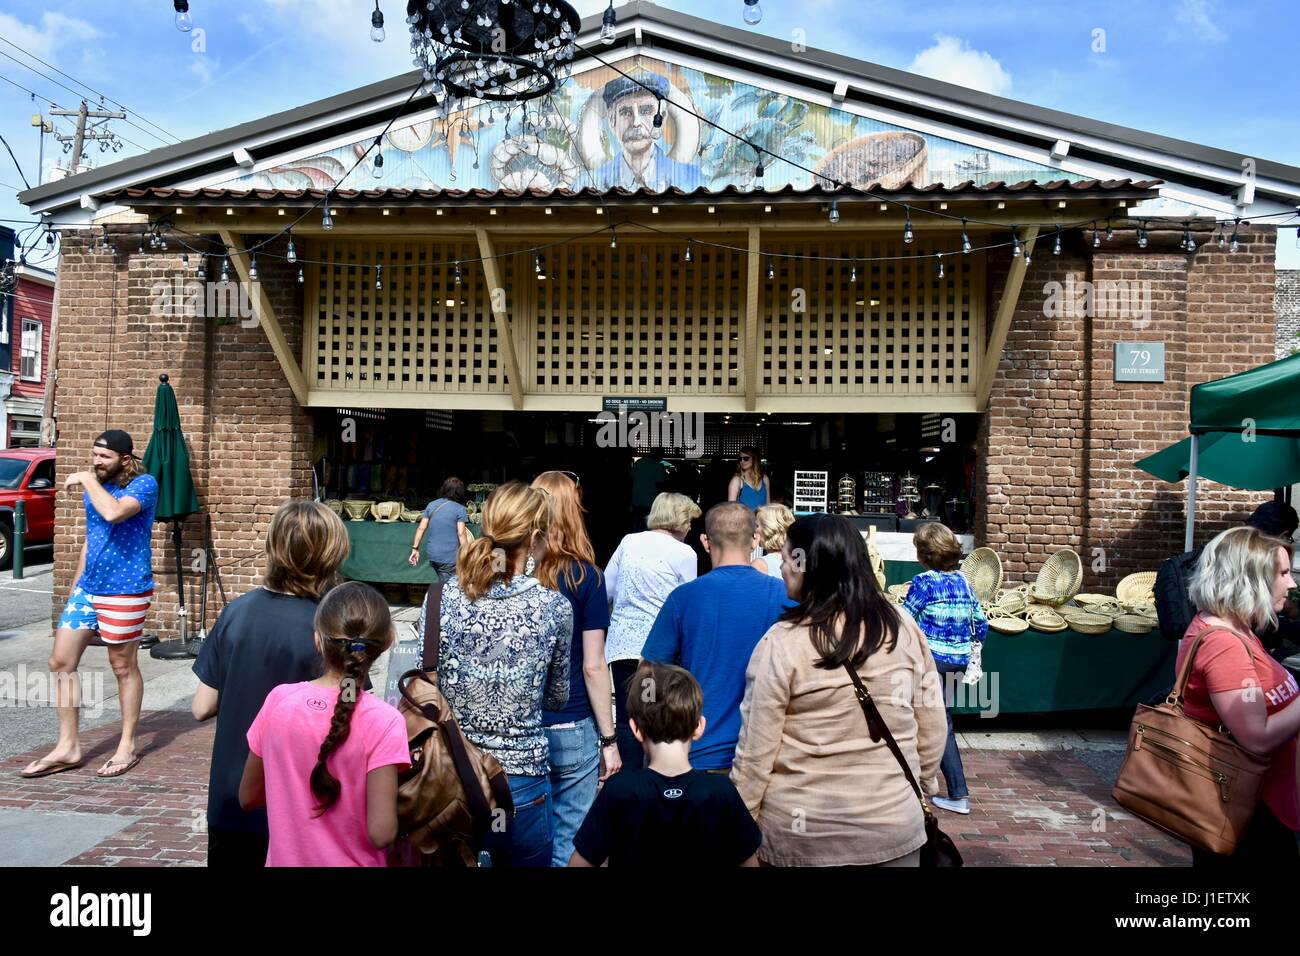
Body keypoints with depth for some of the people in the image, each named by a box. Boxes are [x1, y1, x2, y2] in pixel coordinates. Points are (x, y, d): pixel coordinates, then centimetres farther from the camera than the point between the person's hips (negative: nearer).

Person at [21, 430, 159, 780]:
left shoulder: (144, 484, -12)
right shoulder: (94, 486, 12)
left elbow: (113, 513, -33)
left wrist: (87, 480, -18)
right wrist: (76, 583, 19)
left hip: (125, 591, -7)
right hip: (87, 588, 8)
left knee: (123, 667, 4)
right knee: (60, 663, 6)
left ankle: (127, 746, 18)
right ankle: (67, 746, 18)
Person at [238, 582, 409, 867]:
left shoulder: (279, 700, -13)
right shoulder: (382, 720, -23)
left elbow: (248, 797, 1)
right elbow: (381, 834, -25)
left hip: (285, 858, 3)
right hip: (351, 860, -3)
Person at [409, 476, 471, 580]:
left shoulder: (431, 505, 8)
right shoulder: (460, 509, -8)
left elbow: (421, 528, 7)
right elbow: (461, 534, -13)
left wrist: (415, 548, 13)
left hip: (432, 555, 5)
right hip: (450, 558, -5)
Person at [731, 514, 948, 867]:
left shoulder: (783, 642, -16)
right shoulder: (904, 627, -6)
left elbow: (756, 750, -12)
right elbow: (932, 726, 2)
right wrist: (920, 785, 18)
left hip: (802, 832, -3)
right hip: (893, 824, 3)